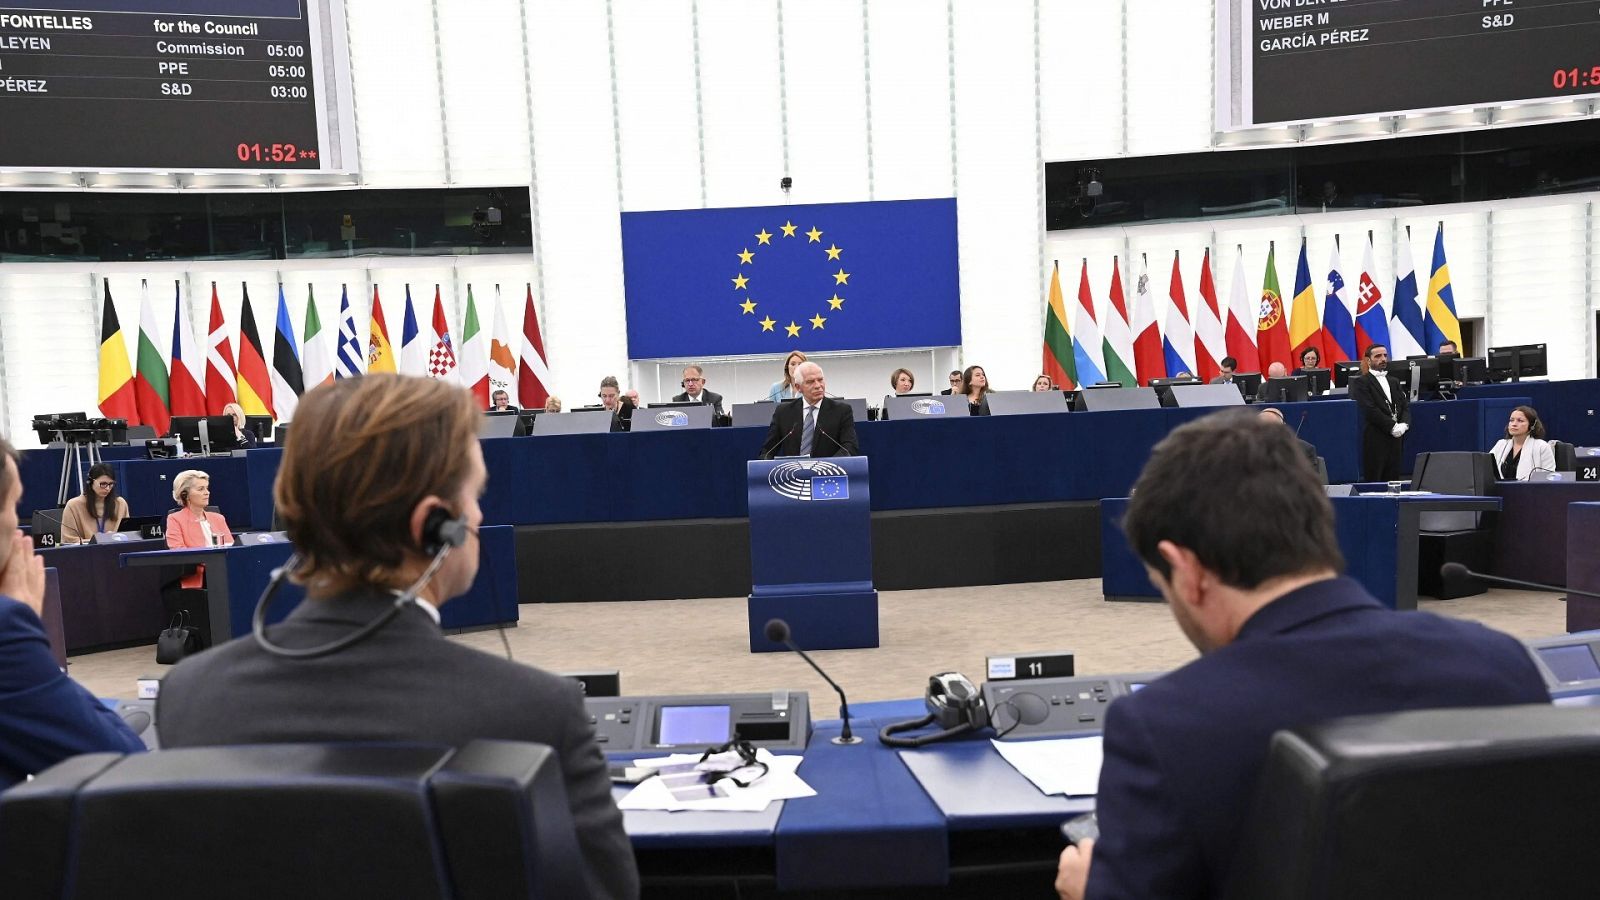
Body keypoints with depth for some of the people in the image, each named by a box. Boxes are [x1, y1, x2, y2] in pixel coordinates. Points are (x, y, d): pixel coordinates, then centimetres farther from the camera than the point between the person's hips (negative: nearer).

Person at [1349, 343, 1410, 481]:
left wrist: (1404, 424, -6)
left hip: (1395, 437, 6)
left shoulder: (1394, 381, 20)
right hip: (1375, 439, -6)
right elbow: (1370, 410, -11)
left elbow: (1406, 405, 13)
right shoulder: (1362, 382, -2)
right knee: (1374, 480, -6)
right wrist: (1392, 426, -14)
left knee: (1393, 479, 4)